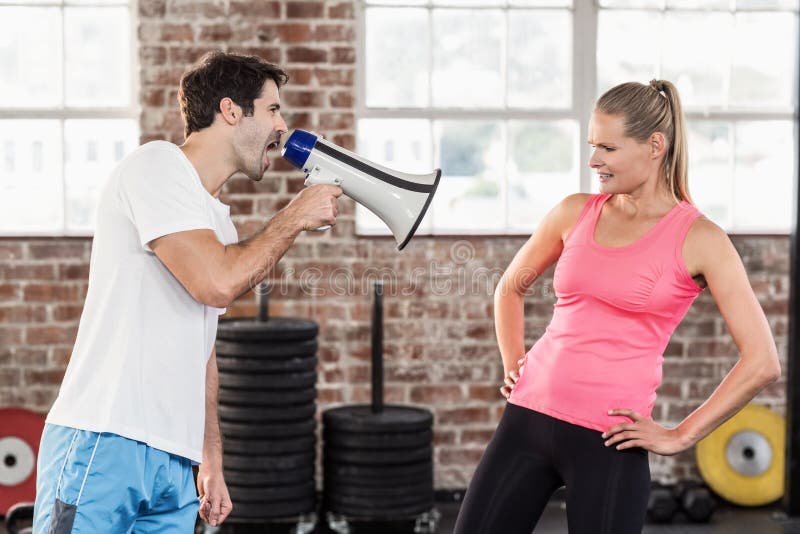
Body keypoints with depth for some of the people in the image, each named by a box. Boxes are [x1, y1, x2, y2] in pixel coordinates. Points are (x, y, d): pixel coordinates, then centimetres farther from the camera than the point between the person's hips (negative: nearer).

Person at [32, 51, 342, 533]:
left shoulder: (218, 222, 20)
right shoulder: (156, 166, -5)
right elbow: (217, 283, -17)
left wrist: (212, 462, 20)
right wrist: (294, 219, -3)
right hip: (105, 443, -8)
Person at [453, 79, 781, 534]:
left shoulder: (697, 240, -7)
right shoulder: (576, 214, 7)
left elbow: (762, 362, -10)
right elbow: (511, 289, 25)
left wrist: (681, 436, -7)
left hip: (606, 439, -5)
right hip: (530, 416, 5)